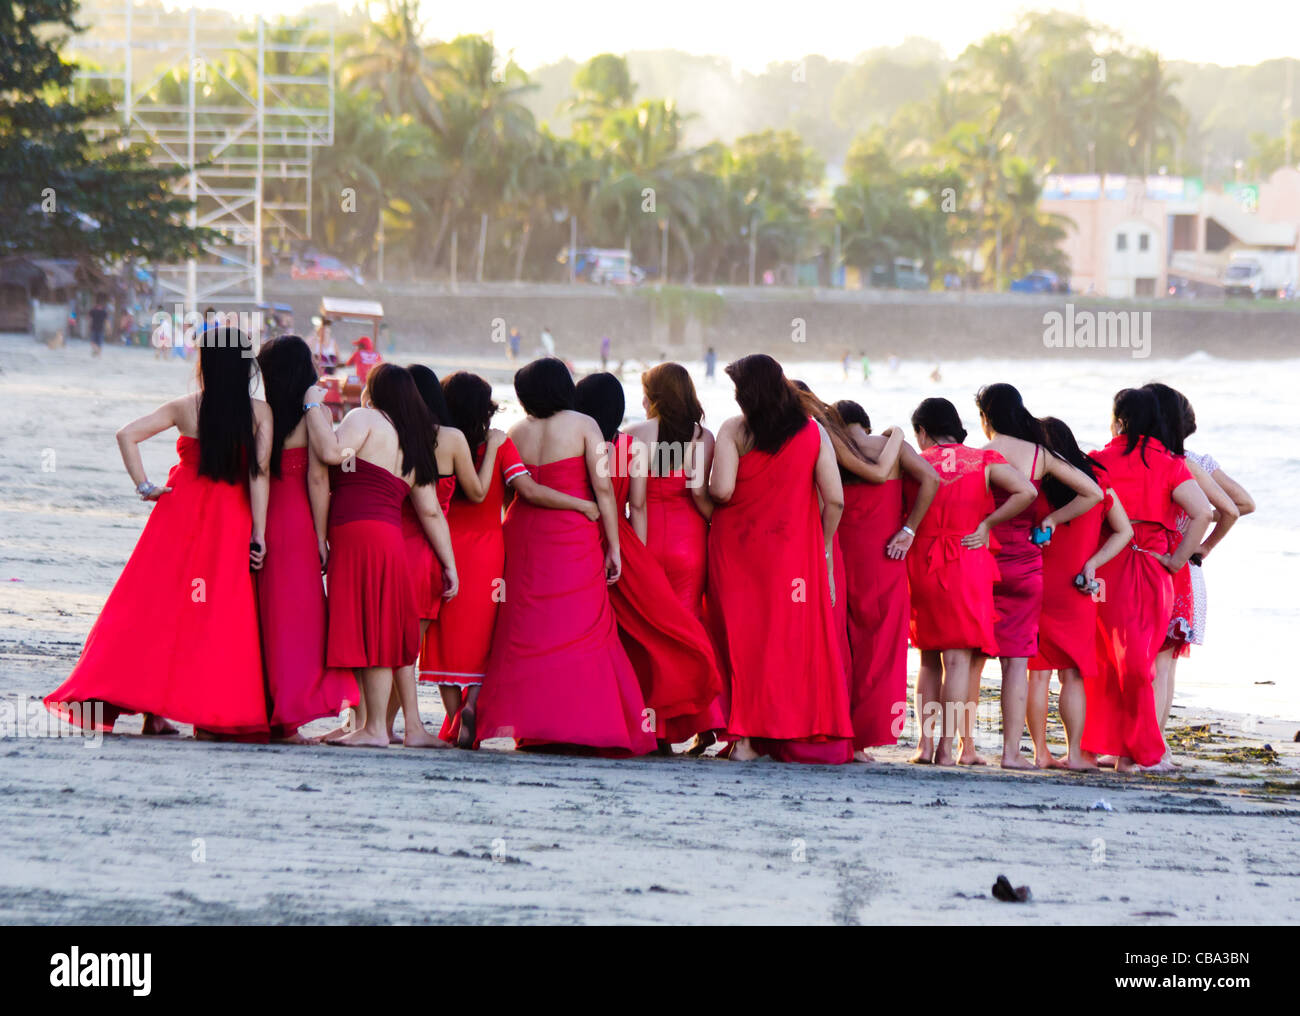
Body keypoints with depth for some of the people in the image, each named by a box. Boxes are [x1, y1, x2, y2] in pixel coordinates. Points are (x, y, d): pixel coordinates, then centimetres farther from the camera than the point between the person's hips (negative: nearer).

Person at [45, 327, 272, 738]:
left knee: (161, 603, 7)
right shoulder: (260, 413, -4)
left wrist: (144, 486, -4)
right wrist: (259, 534, -7)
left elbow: (127, 435, -11)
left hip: (180, 514, 1)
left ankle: (153, 709, 1)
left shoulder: (184, 408, -2)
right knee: (219, 613, 5)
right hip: (231, 520, -1)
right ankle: (213, 713, 1)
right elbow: (259, 475, -9)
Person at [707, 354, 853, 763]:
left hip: (737, 546, -1)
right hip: (795, 550, 1)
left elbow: (721, 490, -16)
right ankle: (796, 735, 3)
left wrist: (708, 496, 7)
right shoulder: (812, 431, 3)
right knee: (794, 639, 5)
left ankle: (744, 737, -1)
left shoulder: (734, 431, -4)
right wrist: (824, 552, 9)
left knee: (741, 639, 4)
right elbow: (834, 499, -2)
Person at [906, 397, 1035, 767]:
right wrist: (987, 524, -4)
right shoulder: (983, 461, 1)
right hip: (967, 565, -2)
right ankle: (948, 746, -8)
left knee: (929, 657, 14)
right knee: (958, 658, -2)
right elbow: (1026, 492, -10)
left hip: (921, 564, 2)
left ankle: (925, 742, 7)